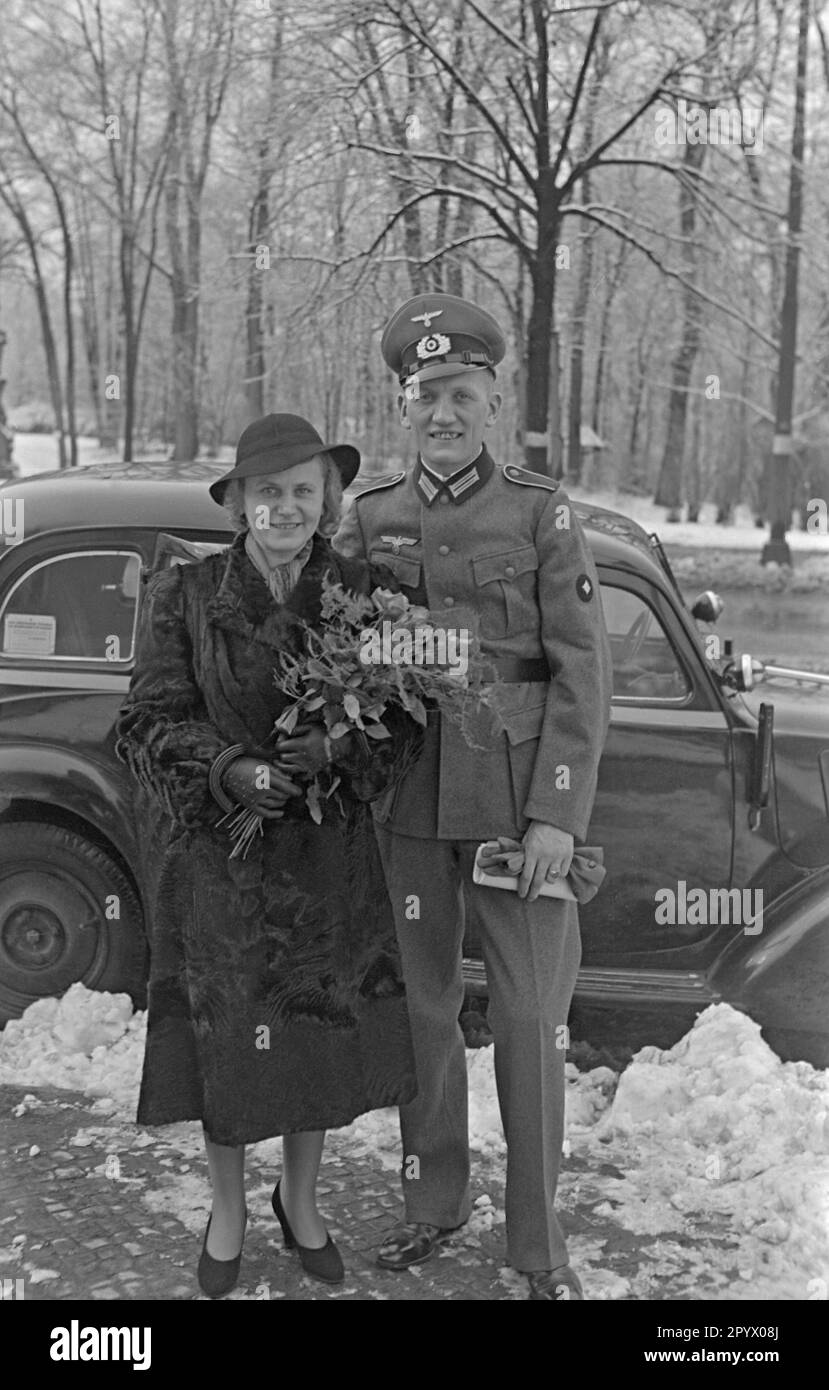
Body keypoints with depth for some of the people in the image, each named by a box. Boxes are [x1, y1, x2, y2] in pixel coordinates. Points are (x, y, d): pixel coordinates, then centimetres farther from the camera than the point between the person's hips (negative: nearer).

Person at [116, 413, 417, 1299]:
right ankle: (228, 1209, 33)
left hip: (328, 858, 2)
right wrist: (227, 770, -22)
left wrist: (340, 746, -18)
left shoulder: (359, 592, -1)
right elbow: (146, 725, -5)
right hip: (217, 854, -1)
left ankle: (301, 1201, 37)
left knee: (324, 1031, 11)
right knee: (225, 1035, 7)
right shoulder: (183, 596, -6)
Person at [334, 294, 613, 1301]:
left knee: (531, 1011, 3)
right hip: (405, 799, 3)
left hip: (515, 802, -2)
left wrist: (558, 814, -12)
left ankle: (537, 1237, 19)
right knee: (422, 1001, 13)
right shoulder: (368, 518, 5)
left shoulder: (542, 514, -3)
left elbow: (581, 672, -5)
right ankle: (432, 1203, 31)